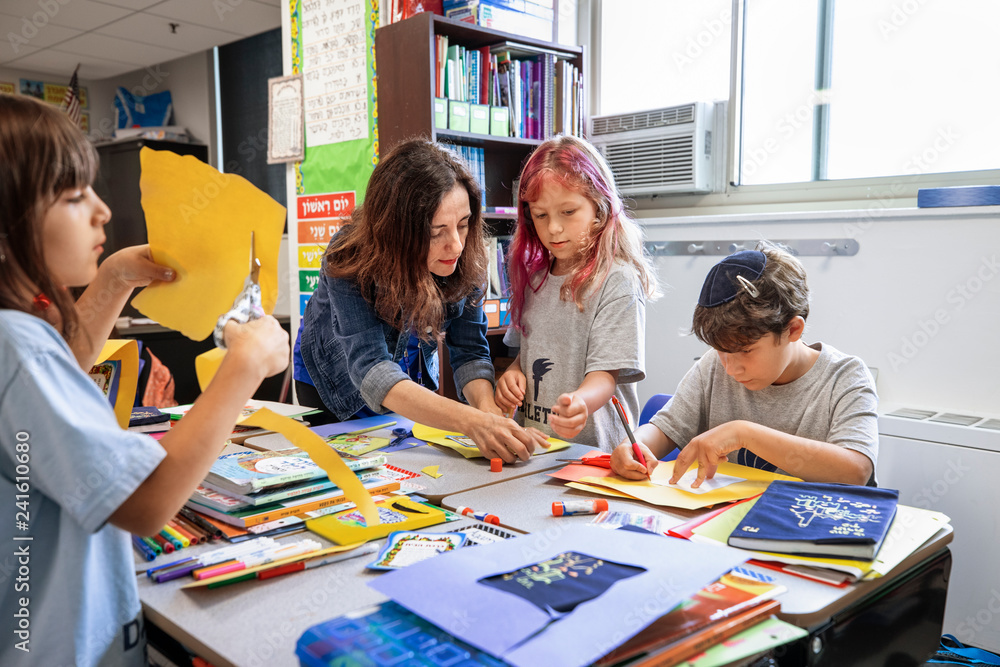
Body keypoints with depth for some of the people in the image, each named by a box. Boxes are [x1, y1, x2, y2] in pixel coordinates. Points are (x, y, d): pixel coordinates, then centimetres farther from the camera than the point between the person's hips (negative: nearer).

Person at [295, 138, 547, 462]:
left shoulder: (466, 259, -26)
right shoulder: (349, 258, -37)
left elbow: (469, 351, -24)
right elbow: (370, 369, -48)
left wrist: (487, 406, -46)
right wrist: (472, 422, -62)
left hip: (415, 380, 3)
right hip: (337, 388, -3)